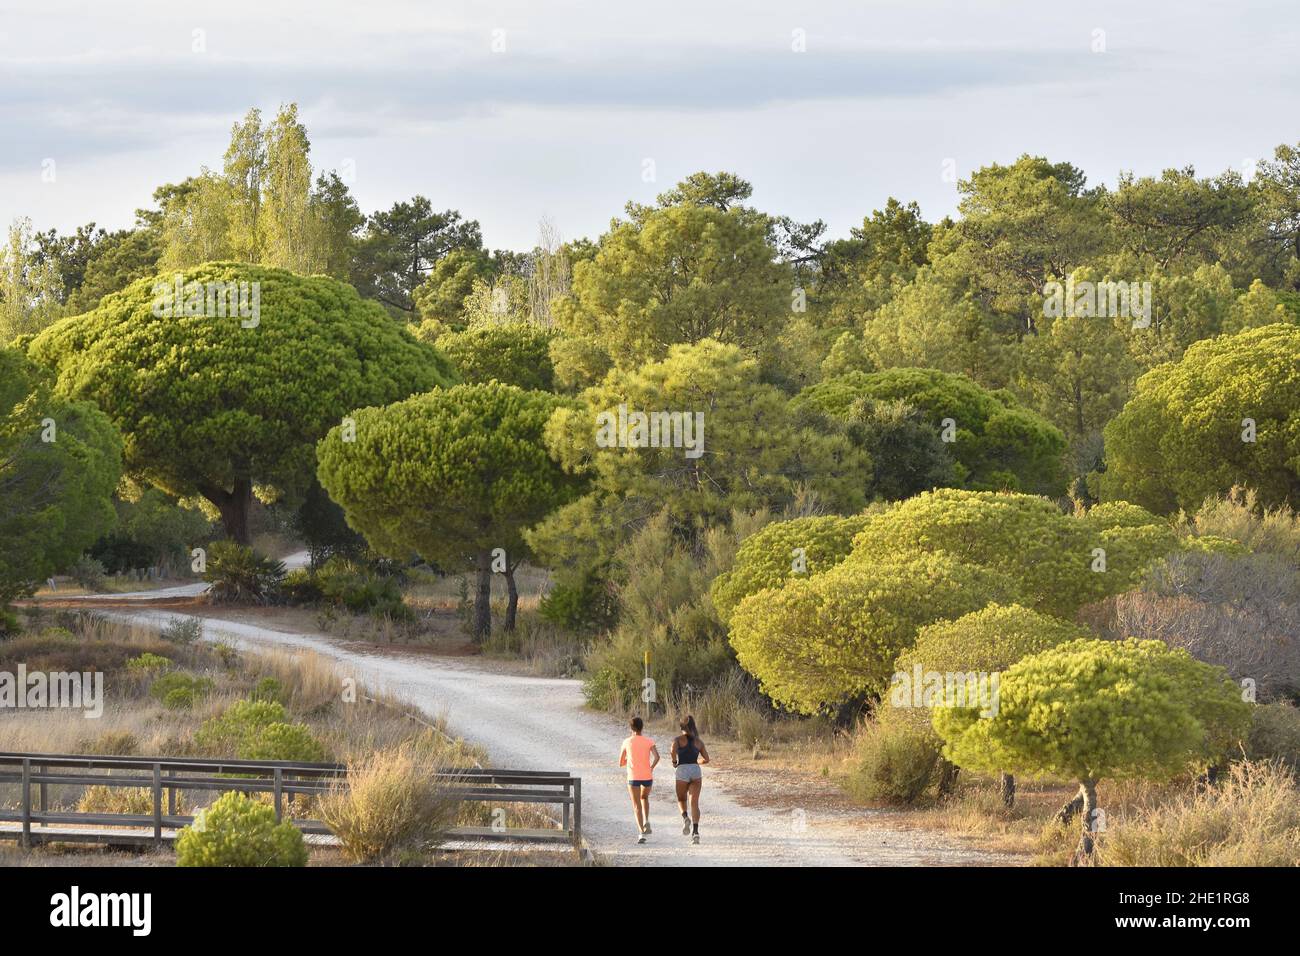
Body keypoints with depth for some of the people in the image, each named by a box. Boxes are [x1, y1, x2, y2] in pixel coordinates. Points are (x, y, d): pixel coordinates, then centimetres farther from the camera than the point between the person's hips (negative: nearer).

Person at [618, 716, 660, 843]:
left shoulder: (627, 742, 3)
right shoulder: (649, 742, 2)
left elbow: (621, 763, 10)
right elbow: (657, 757, -14)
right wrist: (651, 768, 3)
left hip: (633, 777, -2)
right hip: (647, 776, 2)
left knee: (637, 805, -1)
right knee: (644, 798, 29)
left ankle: (641, 832, -17)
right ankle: (646, 822, 9)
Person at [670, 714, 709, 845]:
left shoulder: (678, 740, 4)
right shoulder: (699, 741, 13)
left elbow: (673, 751, -14)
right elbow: (706, 759, 14)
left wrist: (674, 762, 6)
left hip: (682, 771, -2)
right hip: (696, 771, 2)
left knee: (681, 799, 19)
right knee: (695, 803, -3)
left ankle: (685, 817, -12)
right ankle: (695, 831, -19)